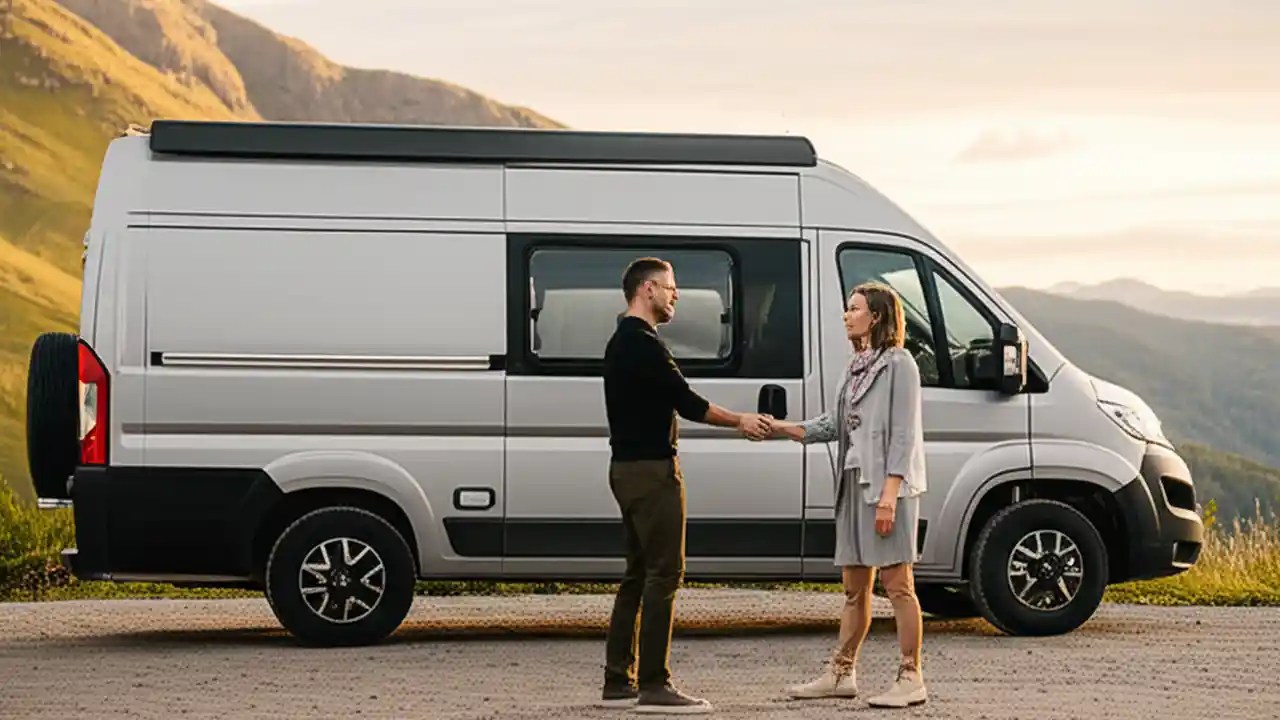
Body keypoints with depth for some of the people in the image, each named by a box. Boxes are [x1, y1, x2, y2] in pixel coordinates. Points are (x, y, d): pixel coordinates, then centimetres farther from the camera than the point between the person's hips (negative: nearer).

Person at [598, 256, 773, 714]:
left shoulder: (623, 342, 18)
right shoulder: (642, 343, -15)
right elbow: (686, 401, -15)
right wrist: (740, 422, -2)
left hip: (629, 467, 11)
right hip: (651, 469, -11)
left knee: (639, 574, 12)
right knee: (664, 573, -9)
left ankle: (618, 683, 13)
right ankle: (654, 686, -11)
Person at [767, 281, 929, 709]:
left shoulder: (898, 364, -7)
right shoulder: (857, 366, 18)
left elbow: (903, 433, -13)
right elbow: (836, 423, 15)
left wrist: (889, 493, -20)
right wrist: (784, 429, 3)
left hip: (887, 485, -9)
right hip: (854, 483, 9)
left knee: (897, 584, -6)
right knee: (854, 588, 13)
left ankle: (911, 679, -3)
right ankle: (841, 674, 19)